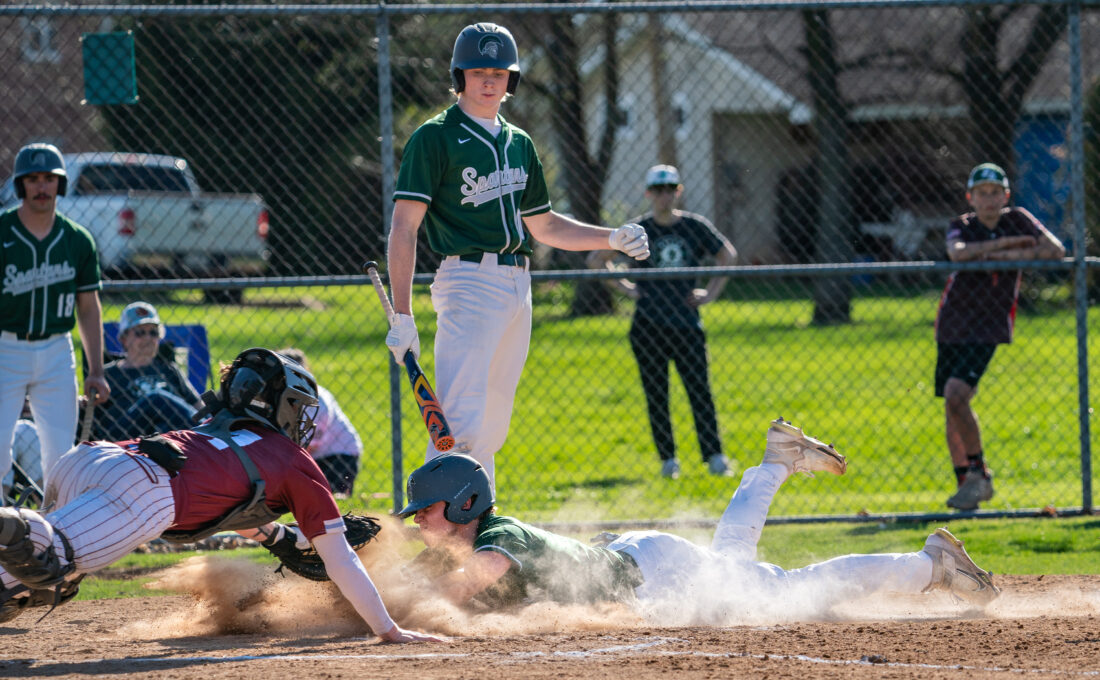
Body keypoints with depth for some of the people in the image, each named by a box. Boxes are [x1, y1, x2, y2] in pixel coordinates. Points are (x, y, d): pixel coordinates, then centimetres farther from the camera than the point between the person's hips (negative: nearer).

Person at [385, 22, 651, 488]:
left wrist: (612, 239, 13)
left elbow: (542, 225, 28)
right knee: (460, 426, -18)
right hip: (468, 280, -7)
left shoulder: (518, 144, 19)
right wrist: (402, 317, -18)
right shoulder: (436, 138, -4)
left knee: (492, 427, 10)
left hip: (517, 287, 7)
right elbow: (403, 229, -10)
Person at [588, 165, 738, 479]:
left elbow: (728, 256, 16)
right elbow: (596, 259, 10)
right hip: (648, 324, 0)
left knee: (700, 391, -5)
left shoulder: (696, 226, 4)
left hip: (686, 321, 0)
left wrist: (711, 292, 7)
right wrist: (624, 287, 3)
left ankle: (715, 457, -4)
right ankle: (668, 459, 7)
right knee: (656, 394, 1)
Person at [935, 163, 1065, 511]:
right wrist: (1006, 242, -25)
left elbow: (1056, 250, -15)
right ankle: (966, 483, 17)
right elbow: (958, 253, -25)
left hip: (987, 328, -4)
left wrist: (1008, 256, -19)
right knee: (951, 406, 6)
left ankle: (979, 472, -8)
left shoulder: (1016, 220, -3)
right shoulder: (962, 226, -1)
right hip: (952, 325, 4)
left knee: (956, 396, -21)